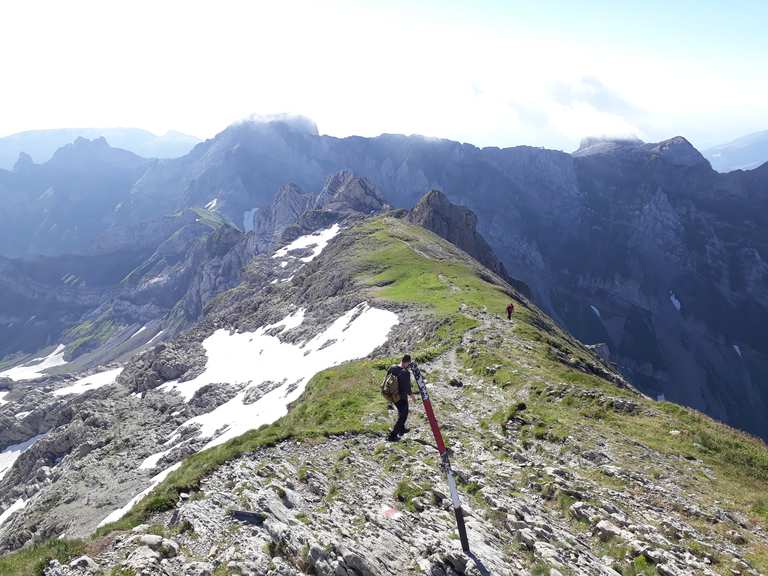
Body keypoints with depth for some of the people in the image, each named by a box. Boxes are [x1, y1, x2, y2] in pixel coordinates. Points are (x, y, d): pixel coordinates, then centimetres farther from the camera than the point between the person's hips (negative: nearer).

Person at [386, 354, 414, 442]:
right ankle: (392, 436, 8)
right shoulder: (406, 373, -26)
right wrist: (411, 393, -1)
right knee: (402, 416, 9)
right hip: (401, 398, -7)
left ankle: (401, 429, 43)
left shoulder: (392, 368, -6)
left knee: (402, 412, 29)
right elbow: (407, 387, -21)